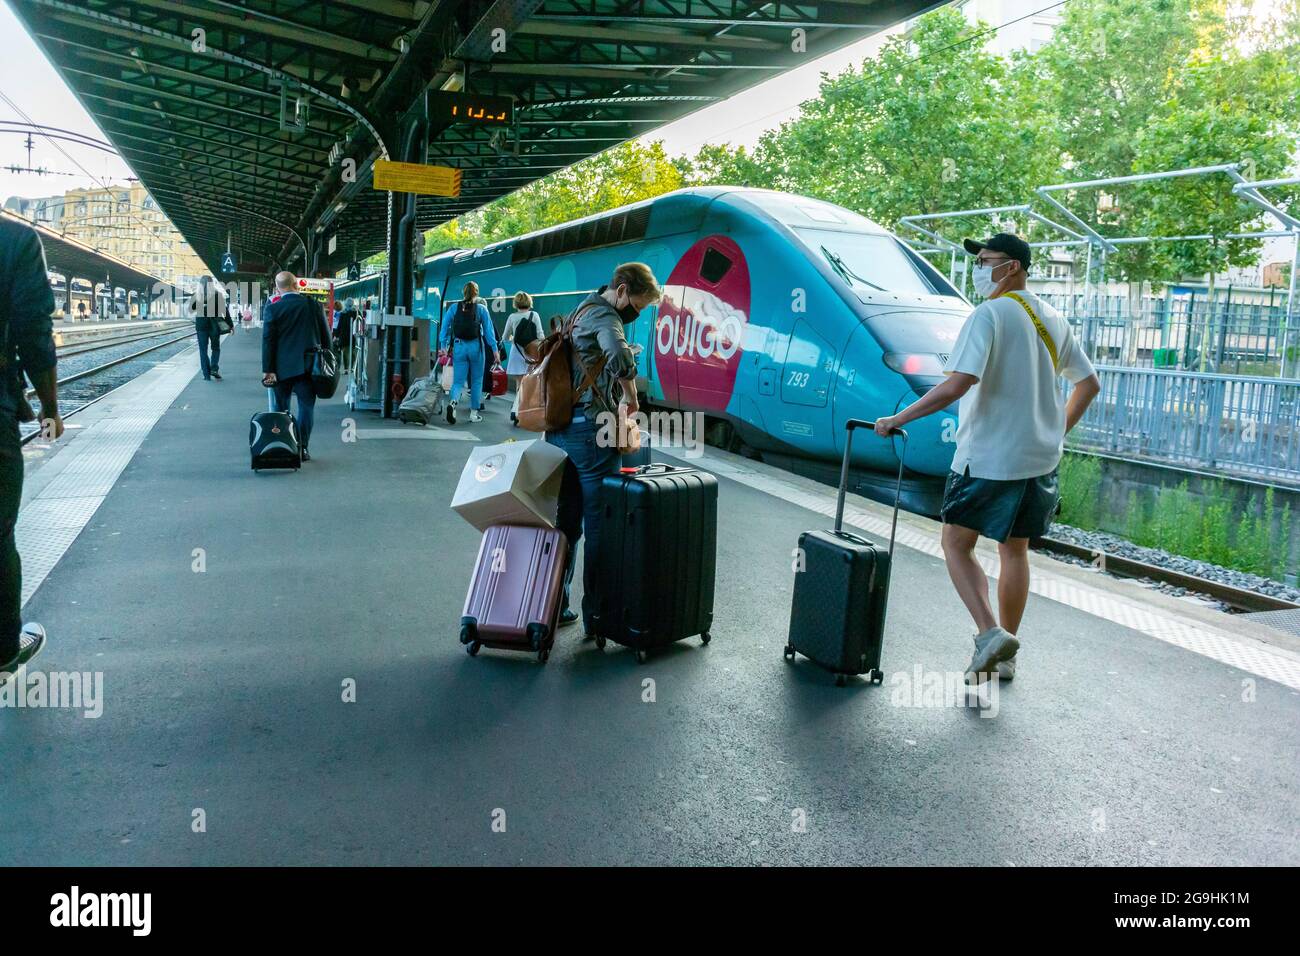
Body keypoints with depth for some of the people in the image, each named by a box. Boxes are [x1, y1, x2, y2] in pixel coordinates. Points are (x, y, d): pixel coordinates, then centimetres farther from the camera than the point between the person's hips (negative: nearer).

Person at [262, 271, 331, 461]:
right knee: (306, 406, 6)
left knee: (281, 408, 11)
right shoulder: (314, 305, -2)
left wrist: (267, 369, -2)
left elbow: (267, 341, -5)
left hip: (282, 367, 0)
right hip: (307, 366, 0)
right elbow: (325, 336, 3)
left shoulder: (273, 308, -6)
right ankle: (302, 448, 1)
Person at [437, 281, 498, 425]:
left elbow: (445, 327, 1)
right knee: (476, 381, 12)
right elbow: (488, 330, -3)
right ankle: (474, 413, 13)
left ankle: (453, 402, -25)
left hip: (459, 347, 1)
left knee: (458, 380, 5)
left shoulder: (453, 308, 3)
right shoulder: (481, 309, -2)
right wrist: (494, 349, -1)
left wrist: (443, 345, 5)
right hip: (476, 347, -1)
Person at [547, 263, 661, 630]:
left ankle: (555, 605, 22)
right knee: (599, 524, 0)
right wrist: (631, 397, -16)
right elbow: (620, 357, -32)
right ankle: (596, 614, 7)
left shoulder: (582, 311, 20)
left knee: (567, 520, 15)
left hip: (559, 428, 9)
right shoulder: (605, 317, -11)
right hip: (591, 430, -9)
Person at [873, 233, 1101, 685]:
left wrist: (898, 419, -19)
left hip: (989, 456, -7)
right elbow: (1089, 384, 18)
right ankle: (1005, 655, 22)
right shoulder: (1053, 320, 12)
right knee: (1015, 549, 15)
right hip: (1040, 457, 8)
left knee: (957, 545, 4)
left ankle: (990, 632, -12)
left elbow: (958, 384, -25)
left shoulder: (990, 314, -13)